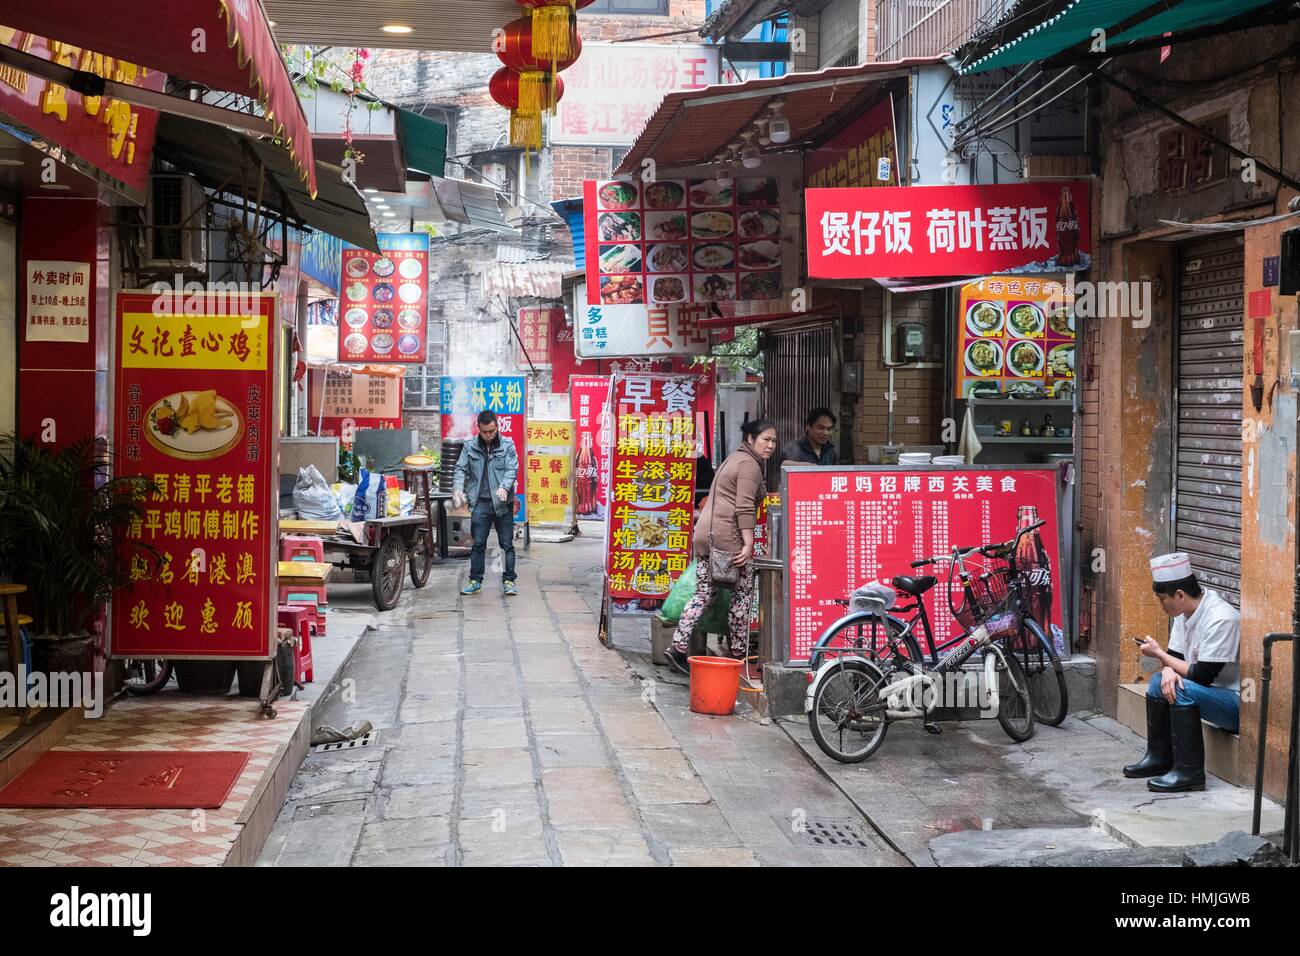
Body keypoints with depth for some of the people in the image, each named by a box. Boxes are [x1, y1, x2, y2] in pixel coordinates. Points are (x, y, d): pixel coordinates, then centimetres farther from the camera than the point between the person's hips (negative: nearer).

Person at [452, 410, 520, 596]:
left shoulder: (507, 445, 0)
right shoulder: (470, 447, 6)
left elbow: (512, 468, -9)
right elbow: (461, 468, 3)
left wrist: (504, 487, -27)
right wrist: (458, 488, -16)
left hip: (502, 502, -1)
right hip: (480, 502, 1)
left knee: (507, 544, 3)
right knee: (478, 544, 5)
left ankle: (509, 580, 9)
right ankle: (475, 580, 12)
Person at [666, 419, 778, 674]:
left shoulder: (735, 459, 25)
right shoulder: (749, 465, -7)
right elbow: (744, 508, -16)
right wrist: (749, 544, -20)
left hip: (704, 535, 9)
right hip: (727, 537, -9)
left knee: (704, 594, 9)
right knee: (742, 594, 2)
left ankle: (678, 647, 0)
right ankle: (738, 653, 8)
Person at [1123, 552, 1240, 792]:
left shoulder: (1221, 619, -25)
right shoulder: (1184, 612, 3)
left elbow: (1203, 675, -24)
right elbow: (1175, 655, 7)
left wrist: (1159, 654, -14)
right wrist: (1168, 670, -18)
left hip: (1238, 703, -9)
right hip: (1214, 690, 9)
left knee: (1182, 690, -27)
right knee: (1159, 681, 1)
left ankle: (1189, 772, -21)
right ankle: (1159, 757, 10)